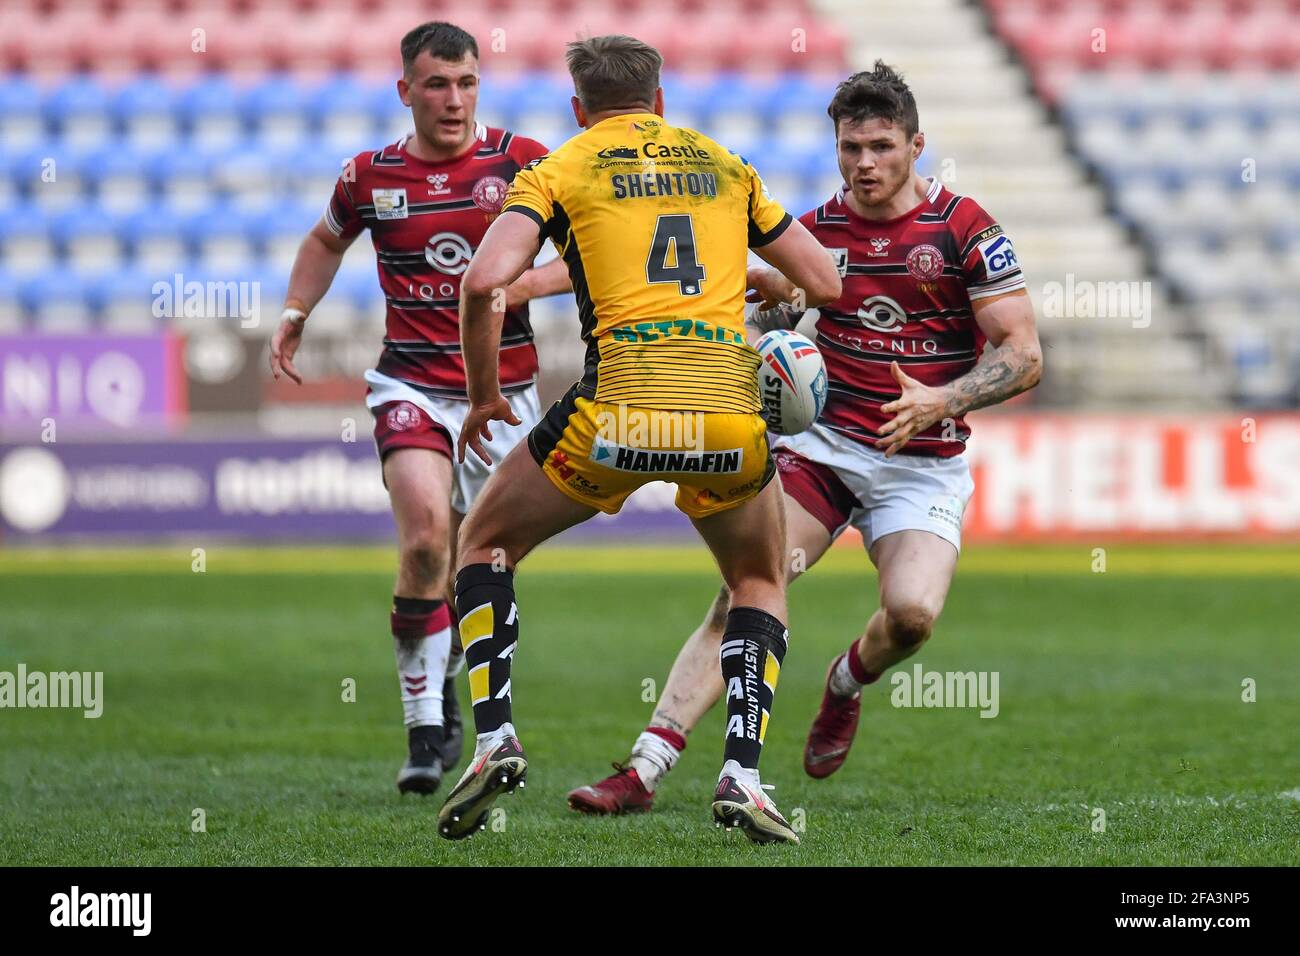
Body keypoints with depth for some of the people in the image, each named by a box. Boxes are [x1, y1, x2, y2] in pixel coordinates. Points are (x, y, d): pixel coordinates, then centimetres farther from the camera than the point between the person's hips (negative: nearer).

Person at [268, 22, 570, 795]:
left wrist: (530, 282, -18)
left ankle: (439, 686, 36)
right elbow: (328, 241, 25)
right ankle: (428, 726, -15)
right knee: (427, 534, -25)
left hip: (504, 392, 1)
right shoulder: (371, 176, 3)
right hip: (413, 388, -1)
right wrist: (296, 313, 12)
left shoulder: (521, 162, -3)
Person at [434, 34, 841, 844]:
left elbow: (485, 279, -5)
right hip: (732, 418, 2)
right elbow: (824, 283, 22)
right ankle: (741, 773, 8)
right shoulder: (725, 165, 20)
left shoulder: (560, 170, 11)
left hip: (619, 412, -2)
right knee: (761, 585, 27)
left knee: (486, 541, 23)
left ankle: (496, 738, 7)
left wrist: (484, 395, 9)